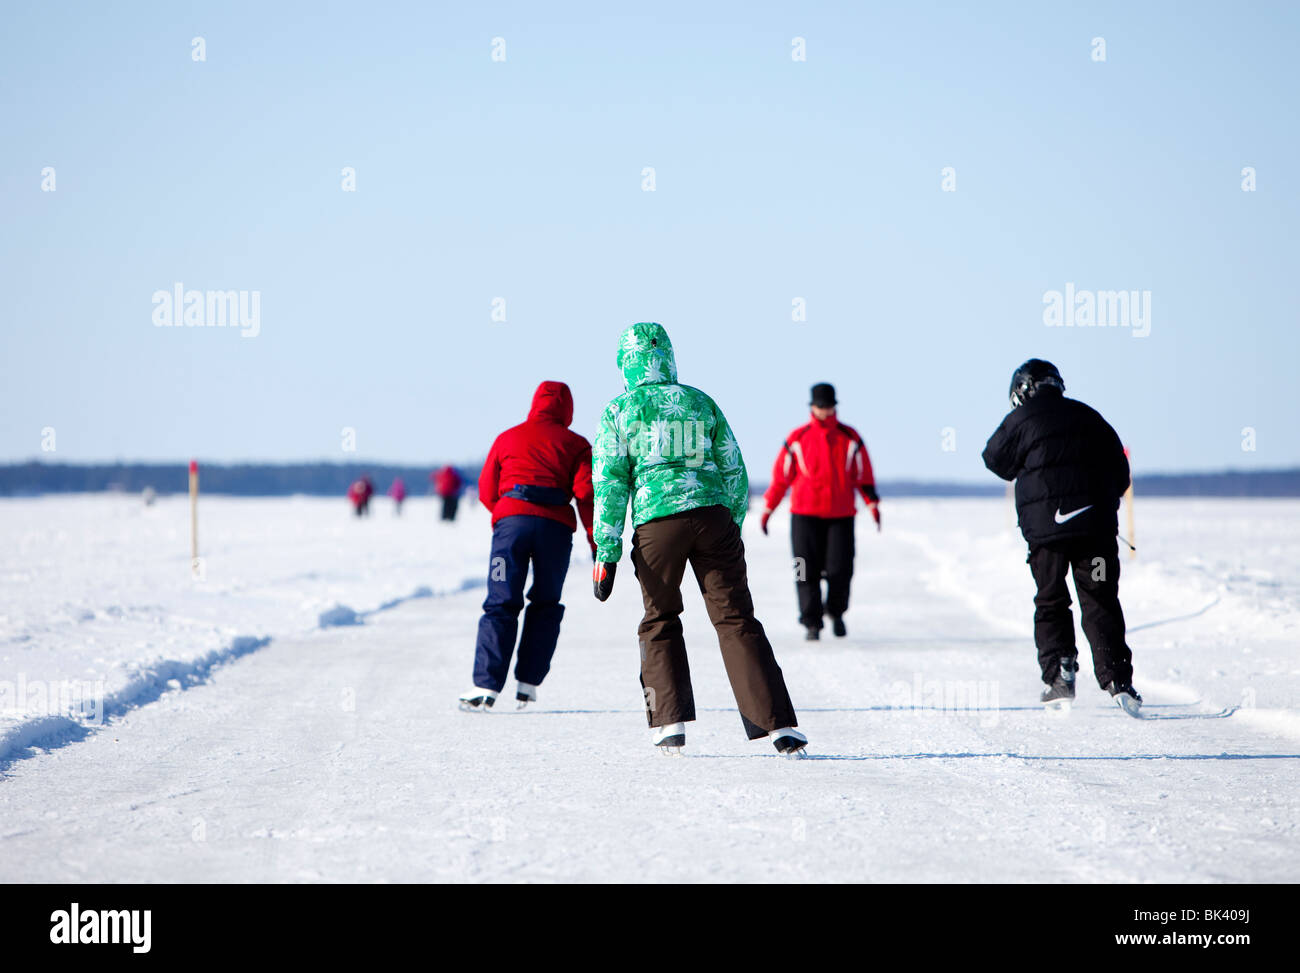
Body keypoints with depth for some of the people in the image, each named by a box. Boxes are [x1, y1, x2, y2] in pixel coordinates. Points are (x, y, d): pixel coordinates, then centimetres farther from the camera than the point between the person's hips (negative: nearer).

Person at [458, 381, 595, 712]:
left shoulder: (508, 438, 19)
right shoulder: (575, 444, 13)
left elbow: (487, 490, 20)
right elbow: (587, 494, 2)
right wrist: (597, 546, 1)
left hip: (511, 520, 0)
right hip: (556, 527, 0)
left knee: (501, 606, 0)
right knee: (545, 605, 14)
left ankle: (486, 685, -11)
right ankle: (528, 684, 7)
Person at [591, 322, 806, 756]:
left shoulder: (619, 411, 8)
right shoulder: (700, 402, 15)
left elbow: (610, 484, 3)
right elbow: (734, 470, 16)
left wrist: (606, 553, 3)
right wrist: (733, 527, 25)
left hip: (656, 522, -1)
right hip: (712, 513, 1)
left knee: (660, 622, 16)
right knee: (736, 619, 1)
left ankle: (670, 725, 6)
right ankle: (778, 724, -8)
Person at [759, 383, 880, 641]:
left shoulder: (850, 439, 6)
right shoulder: (797, 439, 4)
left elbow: (863, 475, 8)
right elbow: (781, 476, 8)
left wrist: (872, 503, -4)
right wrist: (768, 509, 6)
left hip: (841, 516, 0)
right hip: (805, 514, 0)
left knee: (839, 570, -7)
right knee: (807, 570, -7)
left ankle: (835, 611, 20)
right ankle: (812, 623, 1)